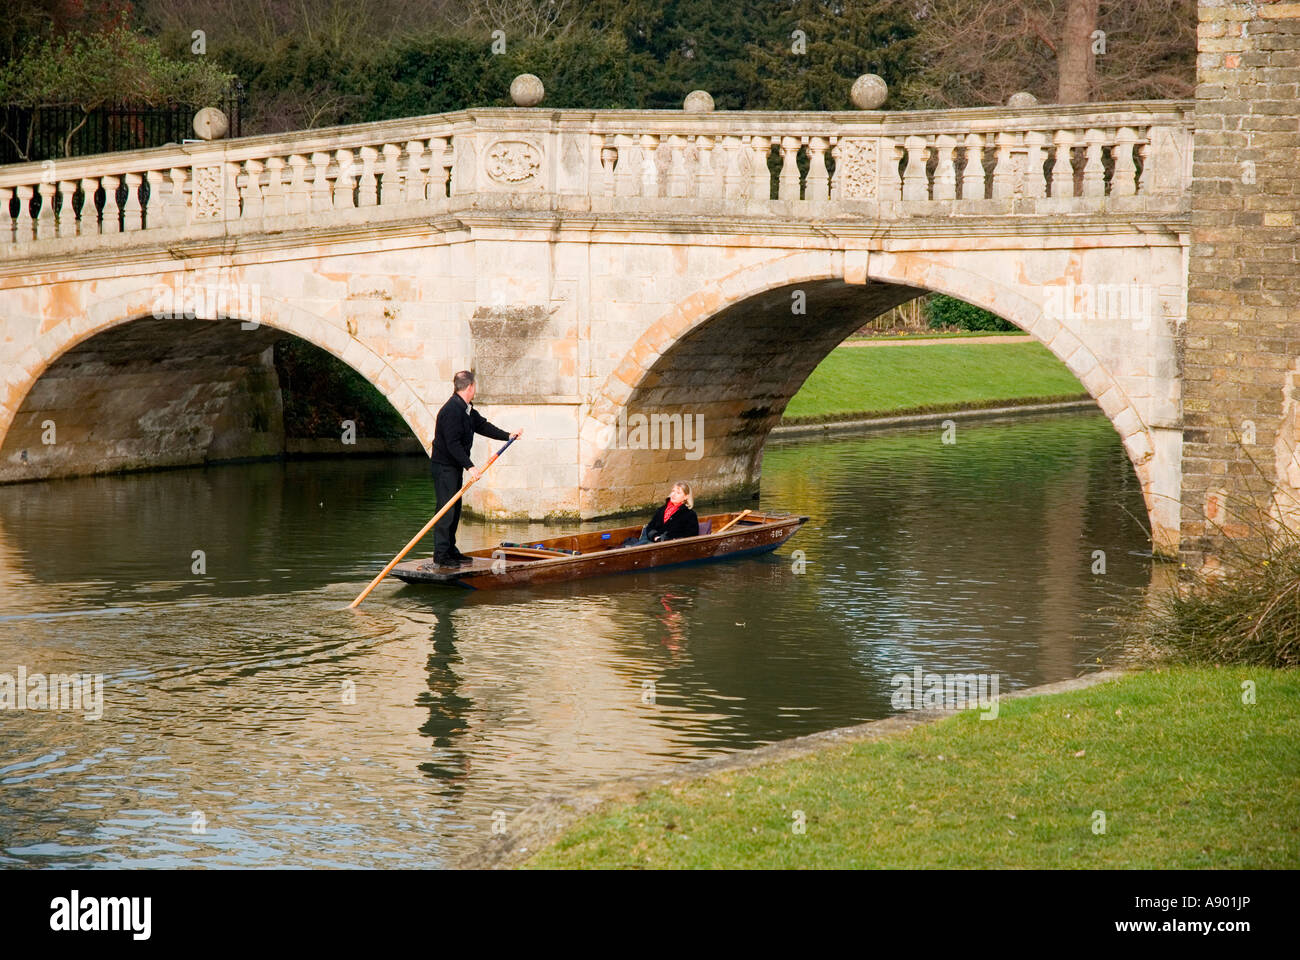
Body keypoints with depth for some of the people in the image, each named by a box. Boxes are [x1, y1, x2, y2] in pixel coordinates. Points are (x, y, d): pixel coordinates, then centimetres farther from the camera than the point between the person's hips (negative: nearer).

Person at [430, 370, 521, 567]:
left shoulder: (467, 409, 10)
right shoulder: (452, 410, -22)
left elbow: (482, 426, 20)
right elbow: (453, 444, -26)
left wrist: (508, 436, 12)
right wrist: (470, 466, -29)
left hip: (455, 466, 10)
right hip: (444, 467, -10)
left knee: (455, 509, 13)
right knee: (446, 509, -9)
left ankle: (450, 550, 20)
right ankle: (441, 555, -7)